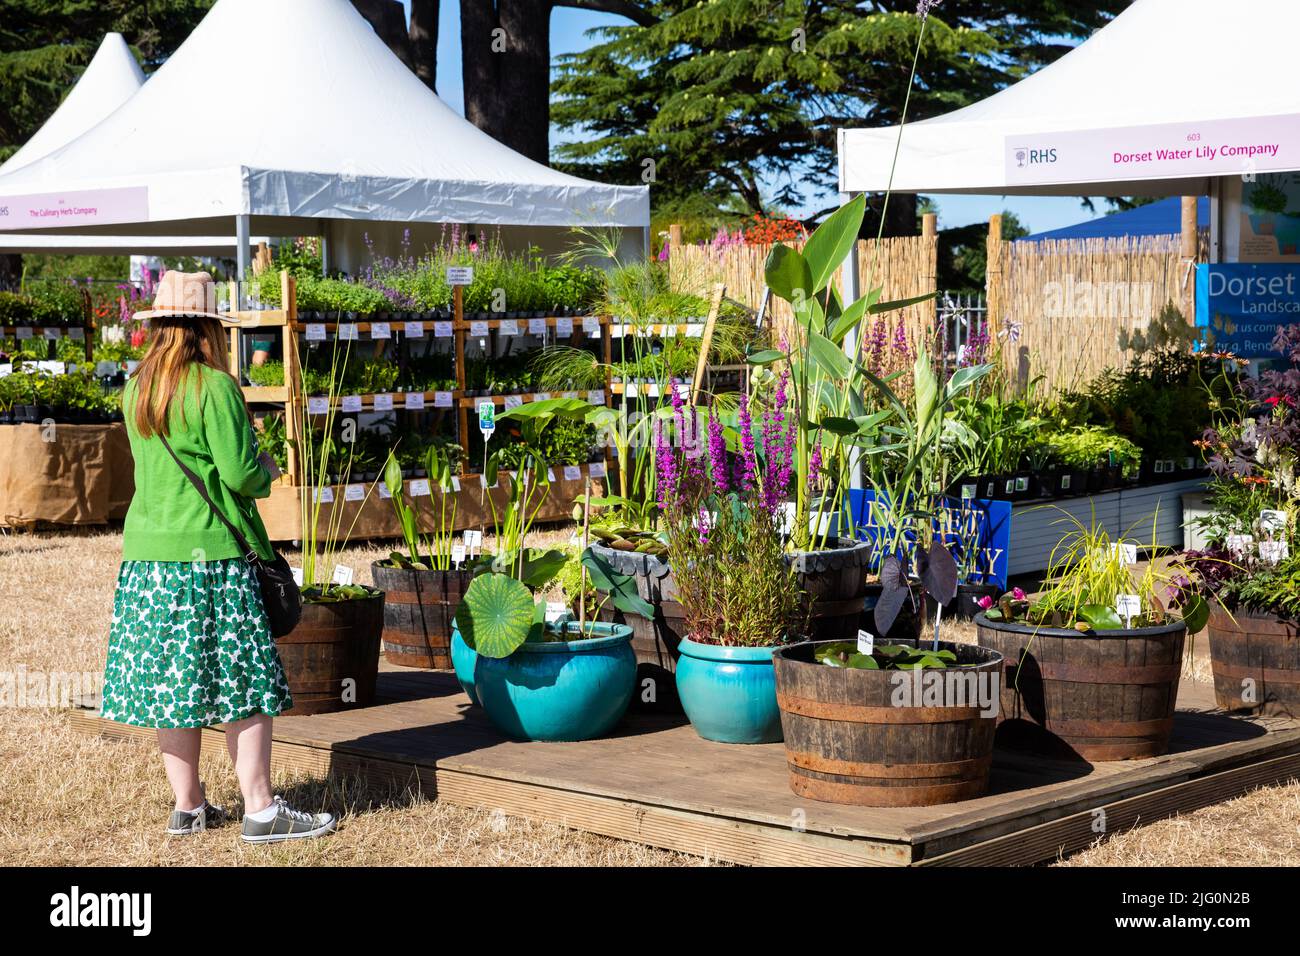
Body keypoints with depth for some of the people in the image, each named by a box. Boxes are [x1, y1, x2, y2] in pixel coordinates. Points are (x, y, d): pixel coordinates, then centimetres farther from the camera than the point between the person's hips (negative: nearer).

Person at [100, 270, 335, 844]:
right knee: (244, 686, -1)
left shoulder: (135, 390, 10)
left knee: (172, 681, 10)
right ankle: (260, 811, 0)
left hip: (147, 552, 7)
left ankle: (187, 806, 17)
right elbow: (241, 475, -15)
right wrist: (266, 468, 7)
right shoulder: (214, 388, -12)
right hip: (209, 554, -7)